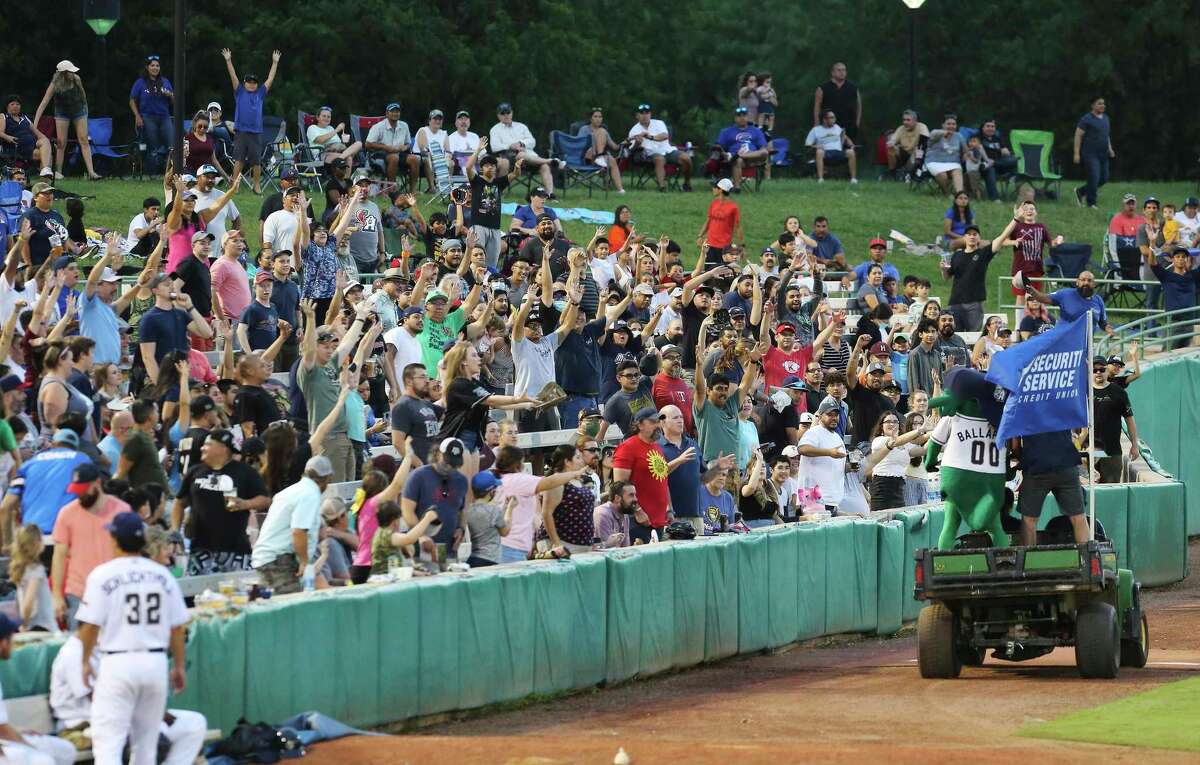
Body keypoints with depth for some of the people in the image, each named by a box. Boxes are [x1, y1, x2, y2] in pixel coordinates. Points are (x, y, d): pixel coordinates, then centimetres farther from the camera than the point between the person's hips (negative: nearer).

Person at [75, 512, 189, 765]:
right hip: (156, 662, 4)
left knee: (107, 741, -6)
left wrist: (86, 661, 8)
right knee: (146, 739, 16)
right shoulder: (162, 574, 4)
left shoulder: (103, 575, -7)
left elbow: (90, 625, -7)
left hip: (118, 663, -4)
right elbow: (178, 627, 7)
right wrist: (179, 666, 18)